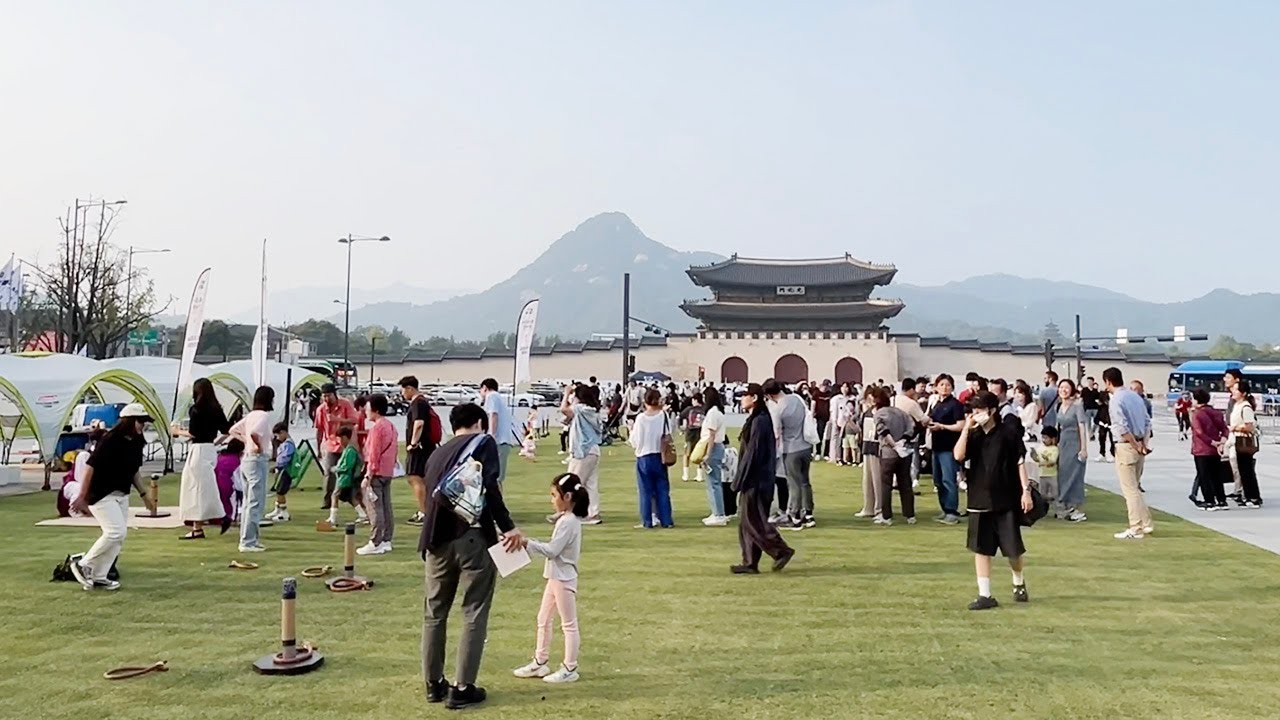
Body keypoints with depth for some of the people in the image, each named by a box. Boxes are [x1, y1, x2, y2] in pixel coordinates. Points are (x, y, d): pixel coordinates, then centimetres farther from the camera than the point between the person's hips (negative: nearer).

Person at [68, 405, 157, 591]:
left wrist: (143, 495, 15)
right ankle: (83, 564, 3)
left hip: (122, 495, 8)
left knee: (120, 536, 6)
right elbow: (91, 467, -17)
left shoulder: (136, 443, 4)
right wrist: (82, 498, -17)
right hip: (101, 495, -8)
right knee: (116, 532, -16)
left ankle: (98, 577, 15)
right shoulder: (110, 441, -19)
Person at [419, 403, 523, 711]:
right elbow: (488, 485, -14)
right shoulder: (483, 442, 3)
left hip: (437, 540, 6)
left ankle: (434, 684, 29)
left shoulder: (436, 454, 23)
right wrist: (508, 527, -14)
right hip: (473, 537, -6)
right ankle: (461, 689, 10)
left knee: (434, 612, 18)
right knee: (474, 614, 6)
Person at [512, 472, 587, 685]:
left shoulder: (568, 522, -20)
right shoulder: (567, 519, 9)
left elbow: (552, 550, -23)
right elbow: (555, 548, 13)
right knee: (543, 619, 17)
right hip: (556, 577, 10)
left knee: (569, 624, 1)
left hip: (564, 579, -10)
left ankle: (569, 669, 11)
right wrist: (530, 544, 5)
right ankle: (540, 663, 28)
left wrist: (527, 543, -20)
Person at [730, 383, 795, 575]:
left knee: (753, 521, -4)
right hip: (753, 481, 10)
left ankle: (782, 551, 2)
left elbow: (752, 453, -20)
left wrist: (739, 480, -17)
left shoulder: (759, 421, -17)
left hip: (755, 481, -10)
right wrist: (740, 479, 18)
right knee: (746, 522, 10)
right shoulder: (756, 419, 14)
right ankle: (750, 563, 14)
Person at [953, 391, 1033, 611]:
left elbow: (1020, 462, -2)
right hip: (979, 500, 3)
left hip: (1006, 500, -3)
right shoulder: (973, 435, 3)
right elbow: (958, 456, -13)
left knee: (1013, 548, 6)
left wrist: (1026, 490, -7)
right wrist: (966, 428, -14)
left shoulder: (1009, 432, -4)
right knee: (981, 548, 3)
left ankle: (1019, 583, 35)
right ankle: (985, 595, 10)